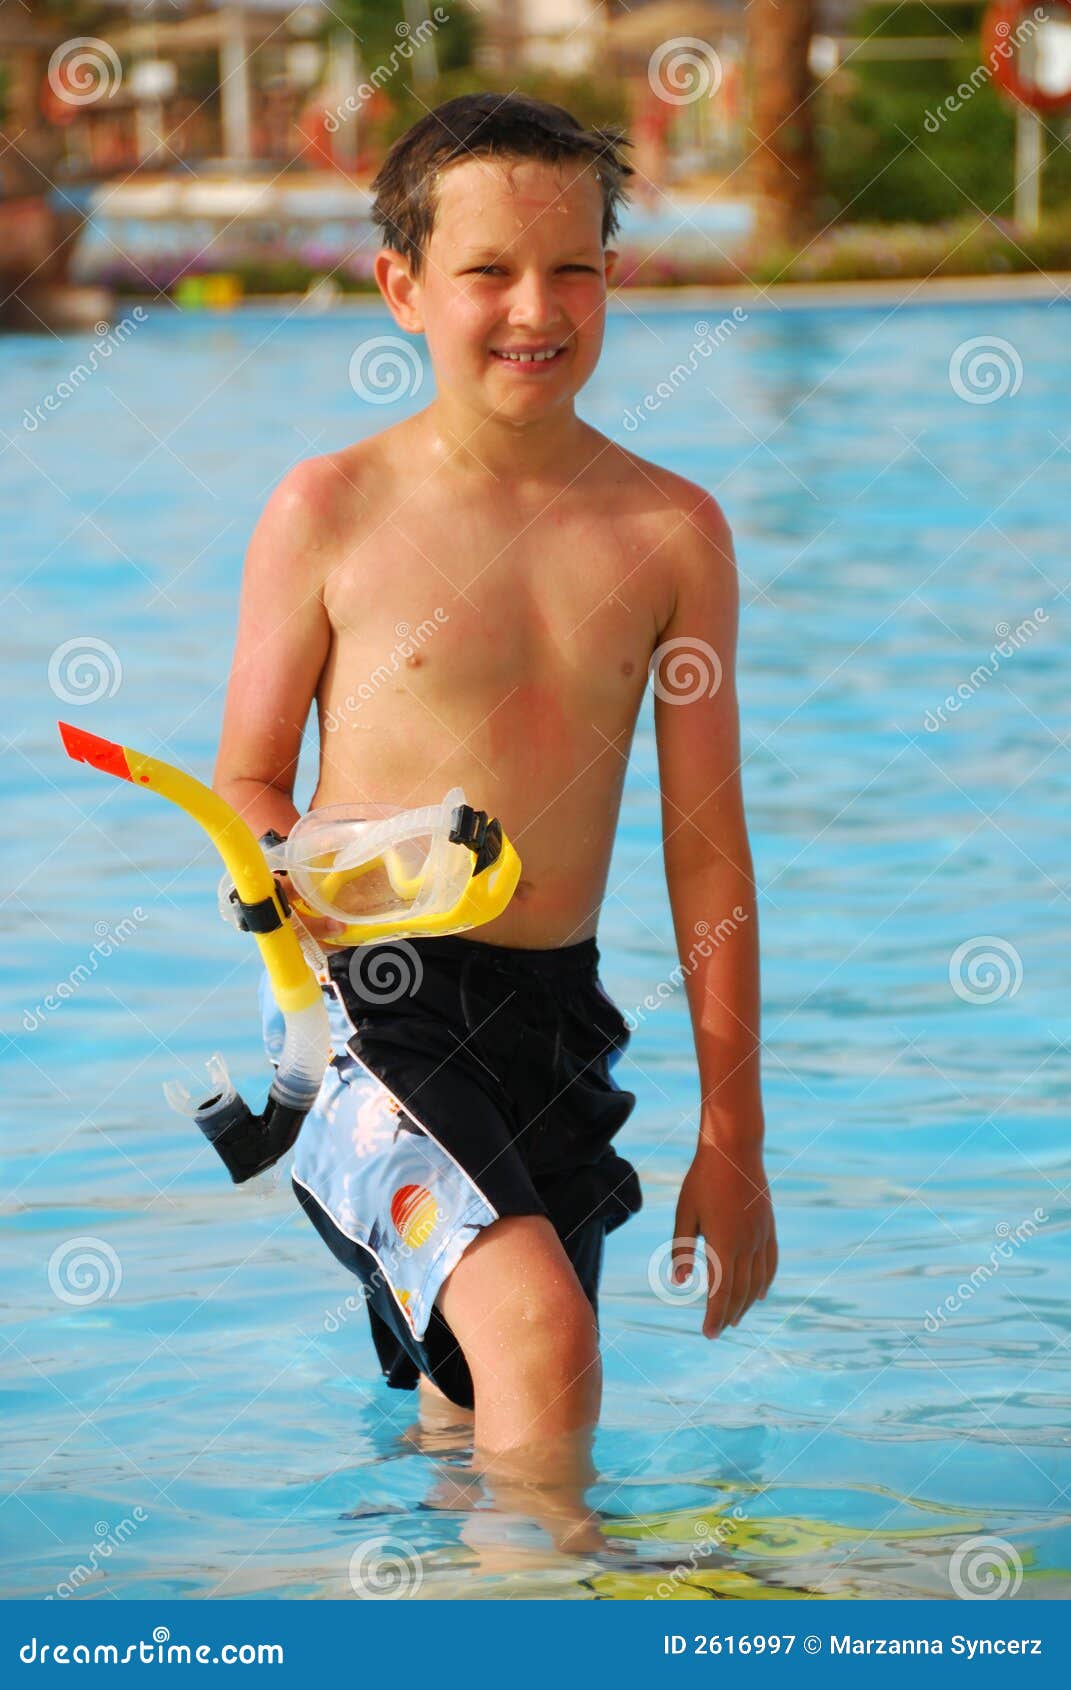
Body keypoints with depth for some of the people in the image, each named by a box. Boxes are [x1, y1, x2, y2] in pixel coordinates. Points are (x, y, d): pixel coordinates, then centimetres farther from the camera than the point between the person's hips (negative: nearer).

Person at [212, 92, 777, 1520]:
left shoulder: (671, 532, 5)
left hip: (551, 1014, 4)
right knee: (540, 1330, -26)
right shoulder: (329, 514, -3)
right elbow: (249, 785, 5)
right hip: (366, 1007, -4)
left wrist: (732, 1139, 7)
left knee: (470, 1426, 12)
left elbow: (707, 845, 8)